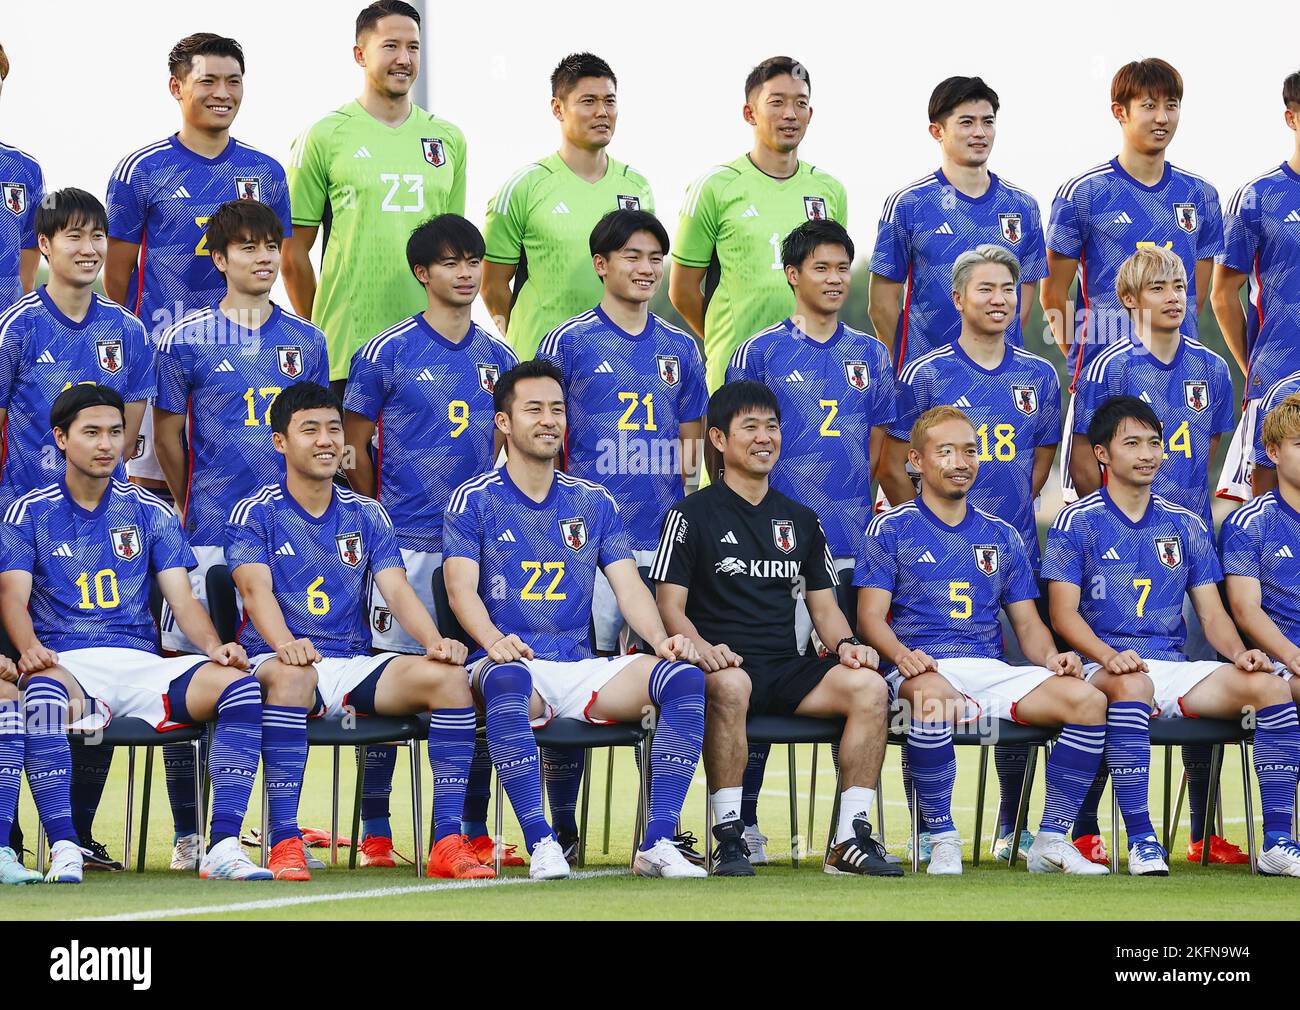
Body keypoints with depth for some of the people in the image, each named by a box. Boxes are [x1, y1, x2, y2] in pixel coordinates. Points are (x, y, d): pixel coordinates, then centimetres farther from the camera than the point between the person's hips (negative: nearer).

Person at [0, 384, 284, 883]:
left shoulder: (150, 513, 17)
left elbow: (183, 599, 9)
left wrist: (214, 646, -13)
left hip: (141, 664, 3)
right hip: (65, 664, -3)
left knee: (240, 683, -25)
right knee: (42, 691, -41)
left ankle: (222, 846, -30)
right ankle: (64, 851, -42)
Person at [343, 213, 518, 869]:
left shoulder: (498, 357, 12)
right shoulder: (387, 352, -1)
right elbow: (355, 446, 4)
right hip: (407, 540, -4)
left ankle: (475, 829, 11)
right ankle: (375, 831, 1)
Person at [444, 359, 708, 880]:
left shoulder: (593, 502, 17)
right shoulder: (474, 500, 5)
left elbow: (628, 585, 9)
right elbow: (462, 587, -8)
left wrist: (660, 638, -13)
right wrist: (493, 640, -30)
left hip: (582, 670, 4)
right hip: (512, 662, -4)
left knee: (686, 677, -21)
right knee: (507, 678, -41)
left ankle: (657, 843, -25)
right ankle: (541, 843, -40)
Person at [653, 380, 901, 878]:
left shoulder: (800, 520, 21)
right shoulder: (691, 515, 5)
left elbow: (824, 607, 21)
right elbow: (671, 607, -2)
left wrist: (845, 644, -2)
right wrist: (701, 647, -23)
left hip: (788, 670, 5)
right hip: (724, 664, -5)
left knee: (869, 685, -23)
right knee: (730, 685, -41)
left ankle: (851, 837, -20)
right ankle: (728, 836, -33)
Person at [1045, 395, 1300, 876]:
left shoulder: (1186, 525, 17)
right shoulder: (1076, 522, 4)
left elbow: (1211, 612, 15)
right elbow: (1064, 614, -4)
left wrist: (1239, 652, -7)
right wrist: (1109, 656, -22)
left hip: (1177, 667, 4)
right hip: (1107, 667, -4)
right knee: (1133, 684, -41)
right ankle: (1141, 842, -39)